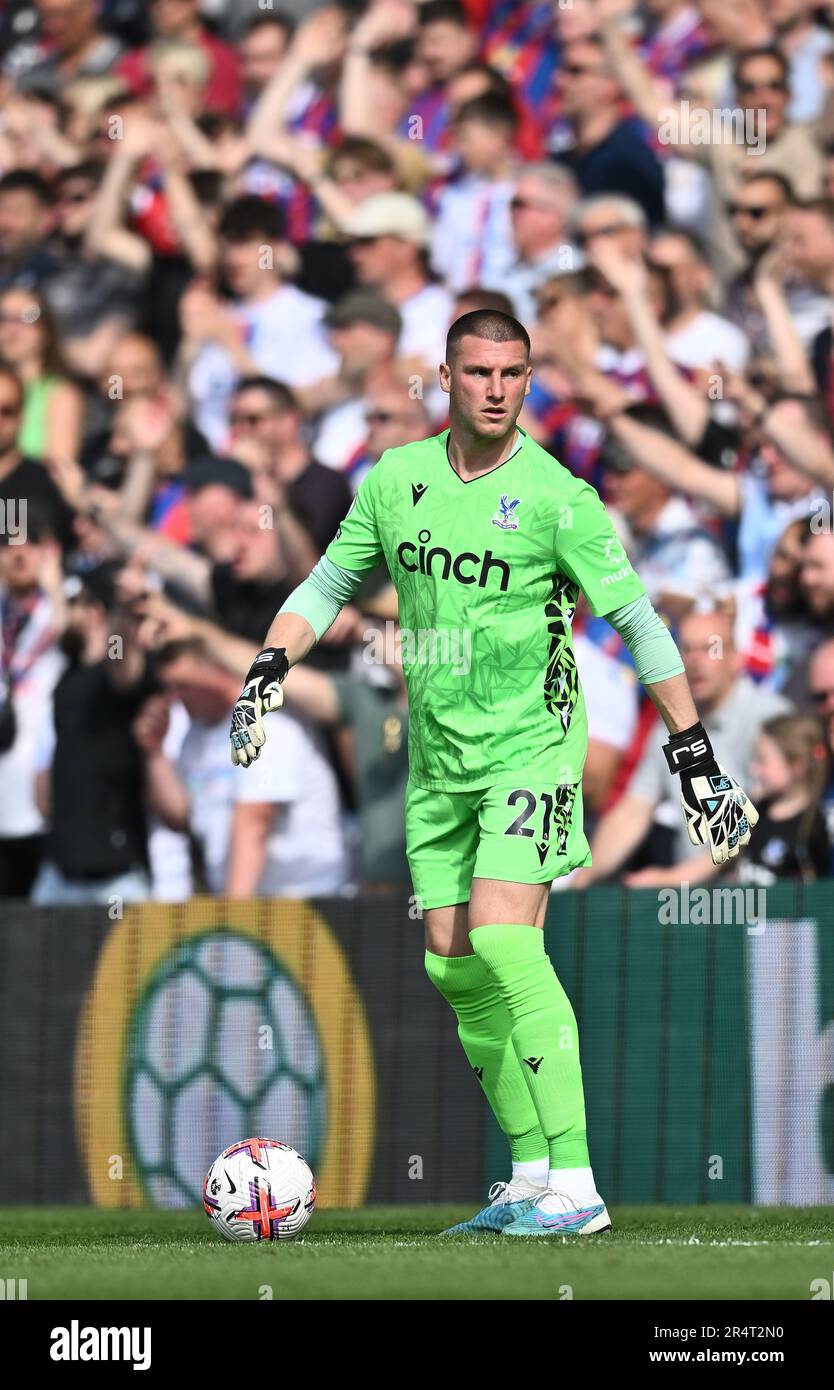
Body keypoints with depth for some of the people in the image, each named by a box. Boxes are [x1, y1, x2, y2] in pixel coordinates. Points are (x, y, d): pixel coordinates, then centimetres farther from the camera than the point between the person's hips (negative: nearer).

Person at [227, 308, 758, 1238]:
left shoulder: (555, 497, -10)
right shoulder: (396, 479, 5)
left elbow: (638, 622, -5)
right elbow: (330, 582, 17)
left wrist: (694, 754, -6)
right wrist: (272, 664, 0)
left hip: (531, 745, -6)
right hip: (436, 759, 6)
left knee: (503, 937, -21)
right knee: (454, 966, 4)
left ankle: (575, 1186, -22)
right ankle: (532, 1177, 16)